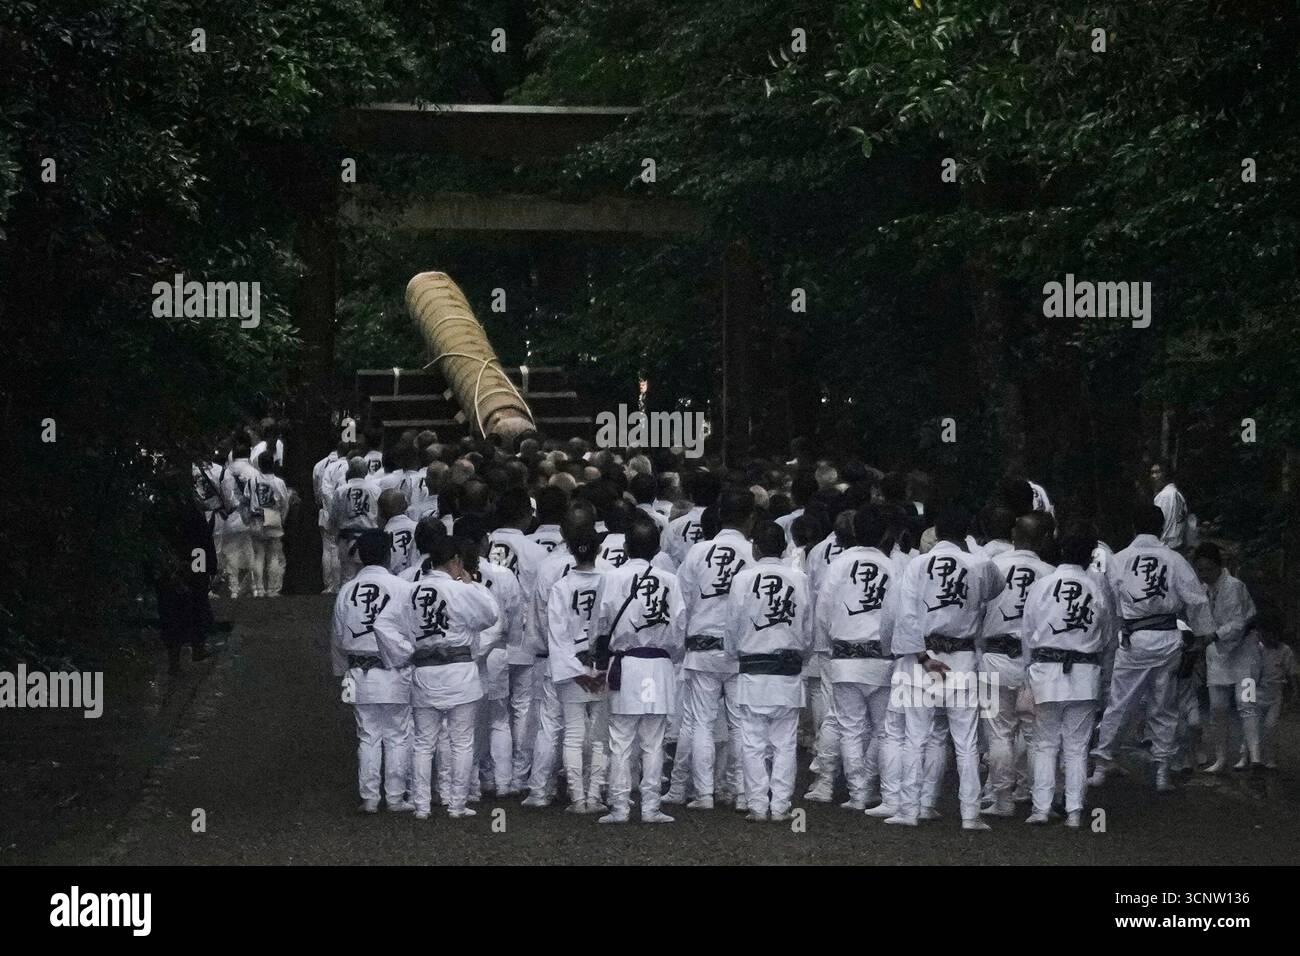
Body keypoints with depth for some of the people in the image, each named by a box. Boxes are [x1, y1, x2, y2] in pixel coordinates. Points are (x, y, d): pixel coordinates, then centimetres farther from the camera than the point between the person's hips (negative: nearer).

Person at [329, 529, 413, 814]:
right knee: (397, 737, 6)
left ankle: (369, 798, 13)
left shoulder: (347, 591, 2)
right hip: (394, 674, -3)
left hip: (360, 673, 3)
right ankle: (395, 797, 10)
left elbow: (337, 638, 11)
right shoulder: (399, 588, -10)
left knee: (368, 737, 10)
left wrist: (343, 672, 22)